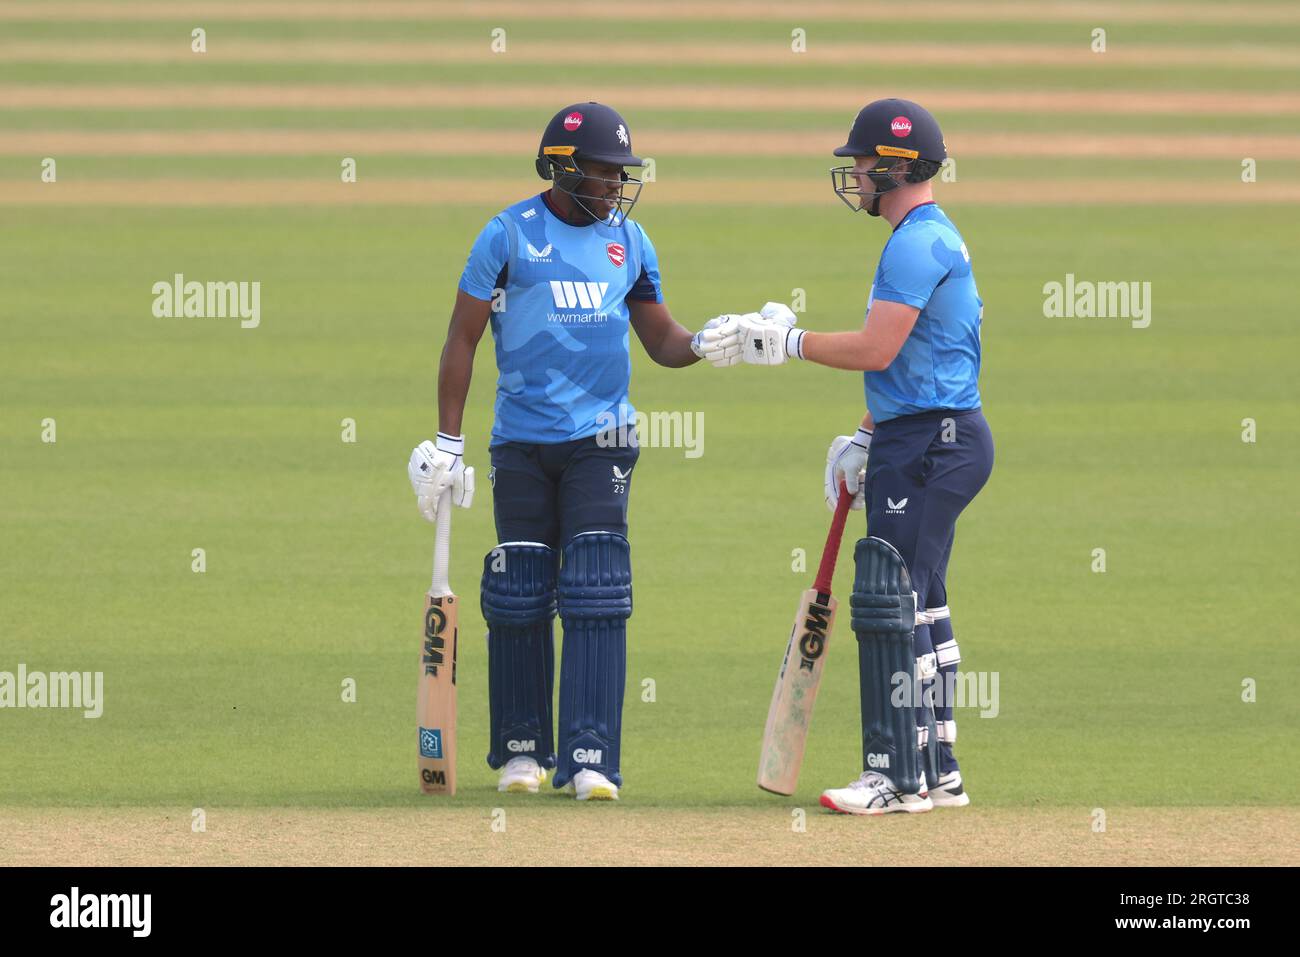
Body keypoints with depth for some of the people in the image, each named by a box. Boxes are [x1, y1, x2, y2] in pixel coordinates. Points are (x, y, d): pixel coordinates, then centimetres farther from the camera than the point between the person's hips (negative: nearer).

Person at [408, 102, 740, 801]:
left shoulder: (629, 242, 9)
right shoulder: (510, 234, -1)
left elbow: (660, 341, 14)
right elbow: (463, 338, 0)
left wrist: (702, 346, -9)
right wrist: (447, 443, -4)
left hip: (599, 441, 1)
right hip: (522, 444, -1)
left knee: (596, 598, -9)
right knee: (519, 598, 3)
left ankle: (590, 758, -13)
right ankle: (522, 749, 17)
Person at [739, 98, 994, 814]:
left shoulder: (917, 243, -15)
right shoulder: (936, 238, 19)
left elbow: (876, 351, -22)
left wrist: (790, 343, -10)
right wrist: (866, 438, 21)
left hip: (926, 445, -11)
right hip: (936, 438, 11)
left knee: (891, 605, -11)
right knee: (921, 606, 14)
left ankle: (898, 777, -11)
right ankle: (938, 772, 18)